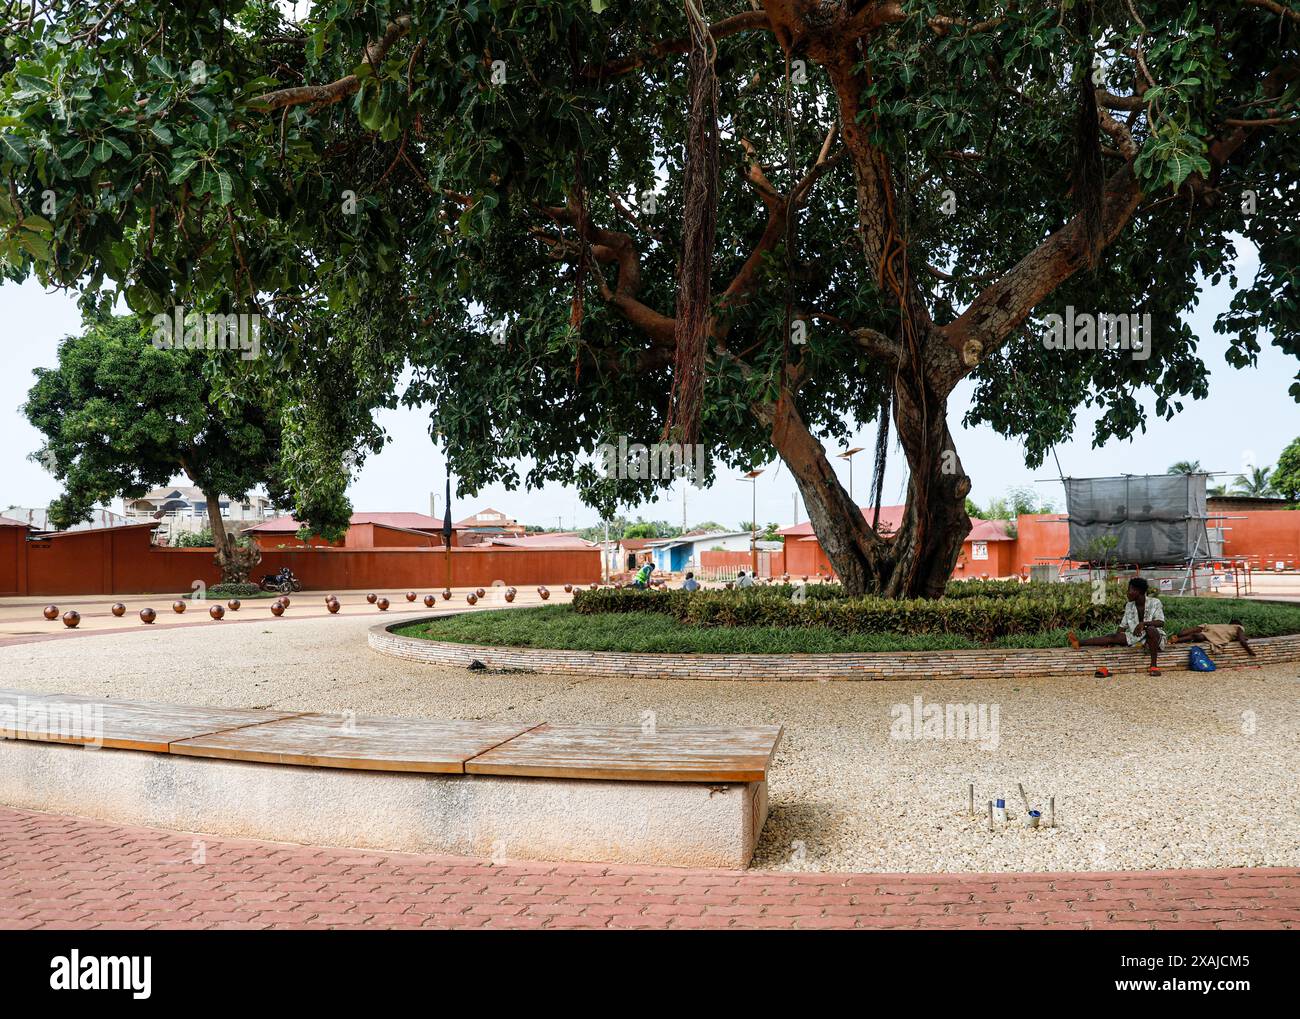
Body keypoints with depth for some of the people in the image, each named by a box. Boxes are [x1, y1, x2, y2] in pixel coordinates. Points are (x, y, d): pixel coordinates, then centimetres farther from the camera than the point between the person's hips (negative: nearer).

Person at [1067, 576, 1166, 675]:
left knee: (1150, 629, -38)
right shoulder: (1129, 606, 6)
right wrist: (1113, 642, -1)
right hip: (1136, 637, 6)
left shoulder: (1154, 603, -11)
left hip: (1154, 638, -5)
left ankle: (1153, 666, -37)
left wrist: (1143, 623, -39)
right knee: (1113, 637, -12)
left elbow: (1161, 622, -23)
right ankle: (1079, 643, -20)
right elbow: (1123, 626, 9)